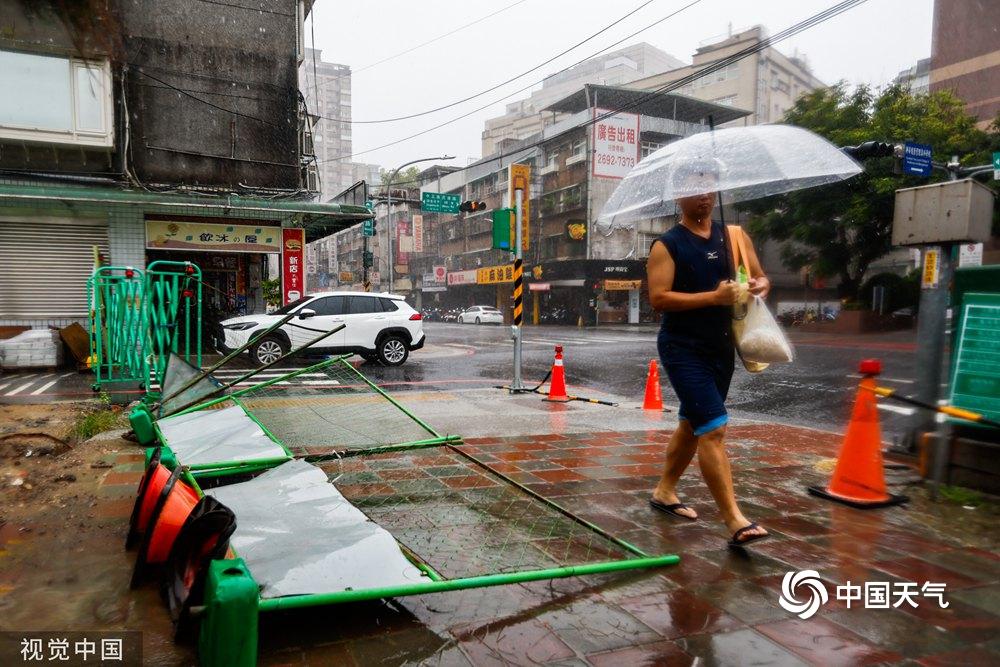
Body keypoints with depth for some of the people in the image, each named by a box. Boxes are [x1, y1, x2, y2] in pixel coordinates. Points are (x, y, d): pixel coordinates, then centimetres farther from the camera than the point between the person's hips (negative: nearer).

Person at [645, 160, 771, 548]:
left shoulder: (735, 236, 10)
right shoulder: (667, 246, -7)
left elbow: (760, 277, 15)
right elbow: (658, 298, -18)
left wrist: (759, 285, -10)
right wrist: (714, 297, -24)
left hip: (721, 347, 7)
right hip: (683, 350, -7)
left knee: (692, 425, 17)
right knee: (714, 429, -13)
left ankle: (664, 491, 34)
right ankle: (734, 520, -8)